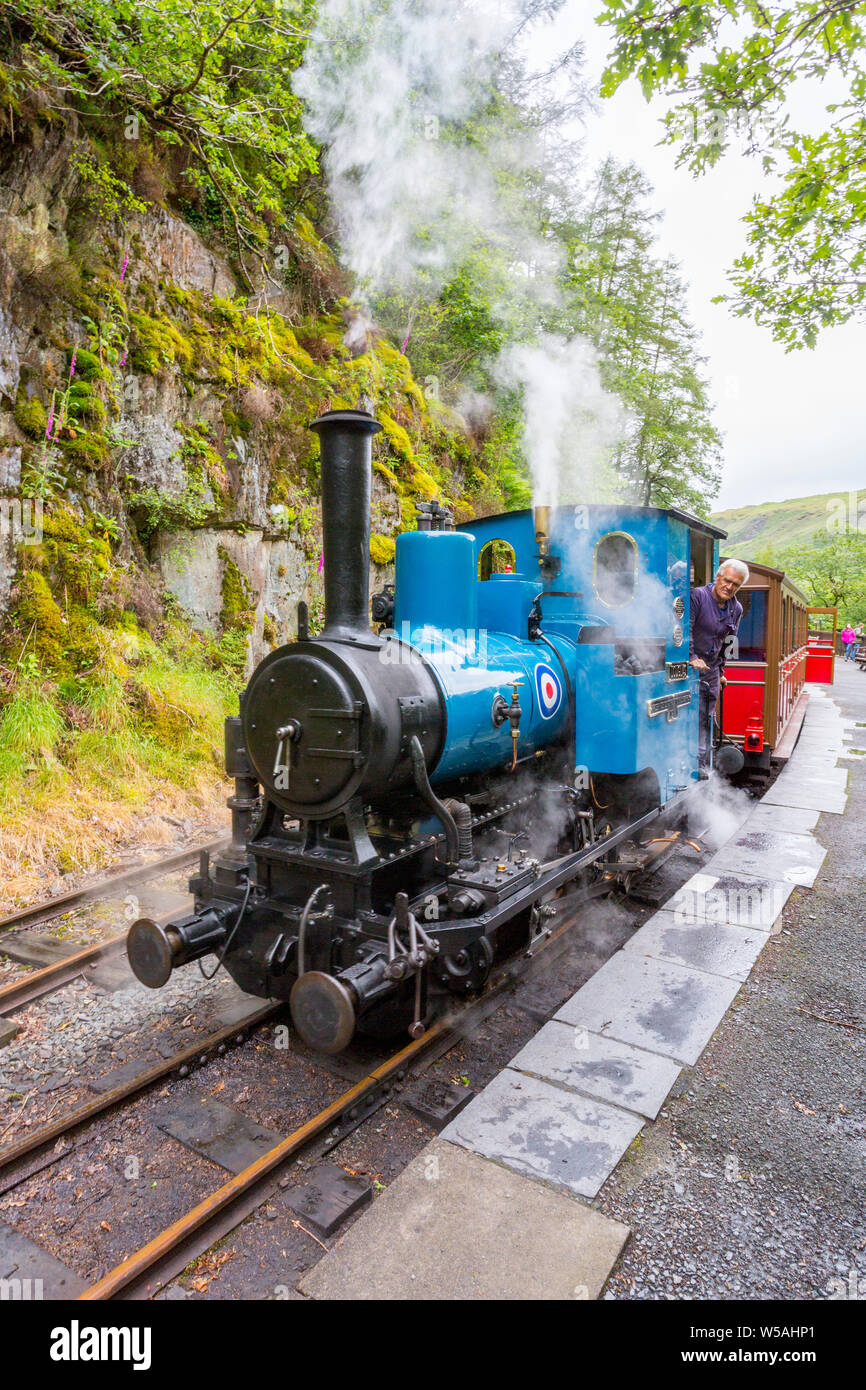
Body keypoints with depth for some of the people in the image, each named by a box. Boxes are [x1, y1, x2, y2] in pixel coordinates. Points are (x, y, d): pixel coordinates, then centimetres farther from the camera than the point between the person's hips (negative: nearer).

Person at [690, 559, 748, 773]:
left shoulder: (736, 609, 9)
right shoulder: (699, 596, -11)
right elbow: (685, 629, -17)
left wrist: (721, 671, 18)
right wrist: (692, 657, -24)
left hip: (712, 669, 6)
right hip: (692, 667, -6)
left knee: (706, 718, 8)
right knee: (694, 714, -10)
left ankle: (702, 764, 15)